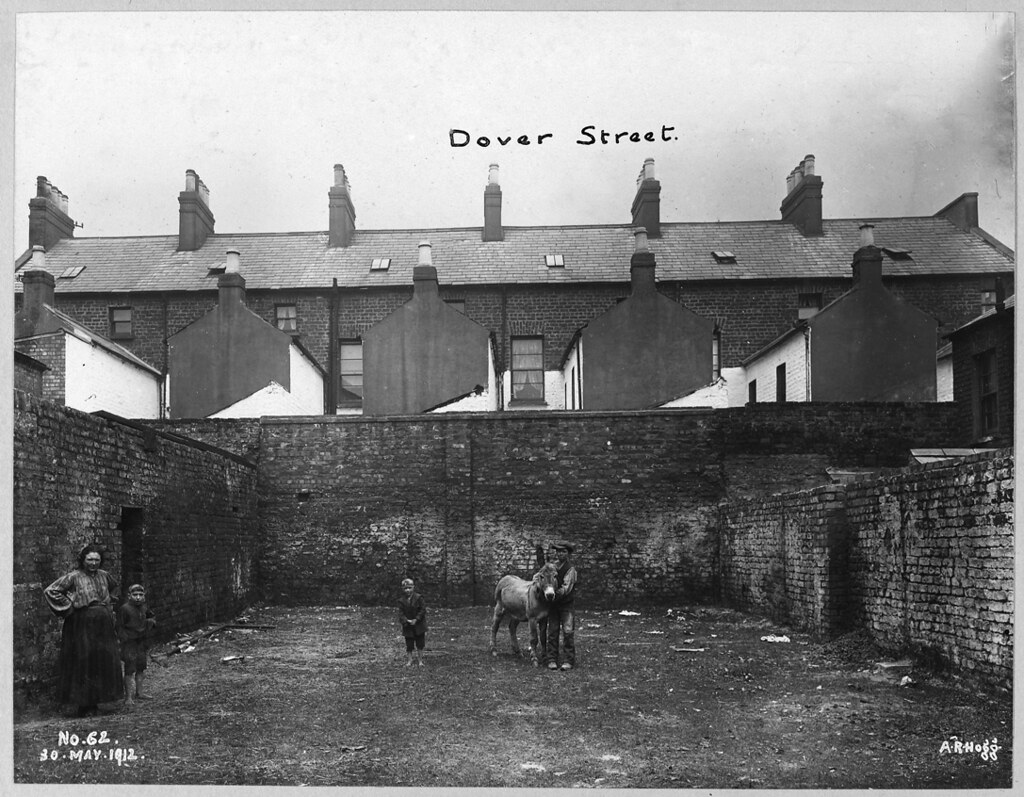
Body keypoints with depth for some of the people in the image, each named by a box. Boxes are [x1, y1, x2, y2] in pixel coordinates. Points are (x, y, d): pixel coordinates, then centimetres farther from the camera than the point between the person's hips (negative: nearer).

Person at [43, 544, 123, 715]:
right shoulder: (74, 577, -9)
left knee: (104, 663, 7)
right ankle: (83, 704, 5)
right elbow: (50, 591, -13)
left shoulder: (104, 576, 7)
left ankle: (97, 701, 17)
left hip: (103, 627, 6)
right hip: (82, 626, -6)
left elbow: (114, 586, 29)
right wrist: (69, 605, -12)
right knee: (83, 664, -2)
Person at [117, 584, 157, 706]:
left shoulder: (144, 607, 5)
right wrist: (125, 638, -17)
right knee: (130, 670, -6)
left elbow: (152, 617, 24)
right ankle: (128, 697, -1)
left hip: (142, 642, 6)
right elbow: (120, 627, -11)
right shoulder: (124, 608, -13)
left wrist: (151, 622, 3)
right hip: (129, 642, -6)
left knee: (141, 668, 14)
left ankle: (139, 692, 27)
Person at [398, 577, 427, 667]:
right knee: (409, 645, 5)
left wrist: (416, 619, -16)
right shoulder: (401, 600, -2)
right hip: (408, 626, 1)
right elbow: (401, 613, -4)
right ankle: (409, 660, 17)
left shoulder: (418, 598, -7)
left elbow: (423, 609, -9)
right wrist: (406, 621, -20)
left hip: (419, 625, -1)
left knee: (420, 644, 7)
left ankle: (420, 660, 19)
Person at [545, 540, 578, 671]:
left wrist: (555, 594, -35)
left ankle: (569, 660, -1)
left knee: (568, 631, -8)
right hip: (553, 603, 4)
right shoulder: (552, 565, 5)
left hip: (566, 604, -4)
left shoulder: (570, 569, -12)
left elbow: (566, 588, -22)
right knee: (552, 631, 3)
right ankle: (551, 659, 7)